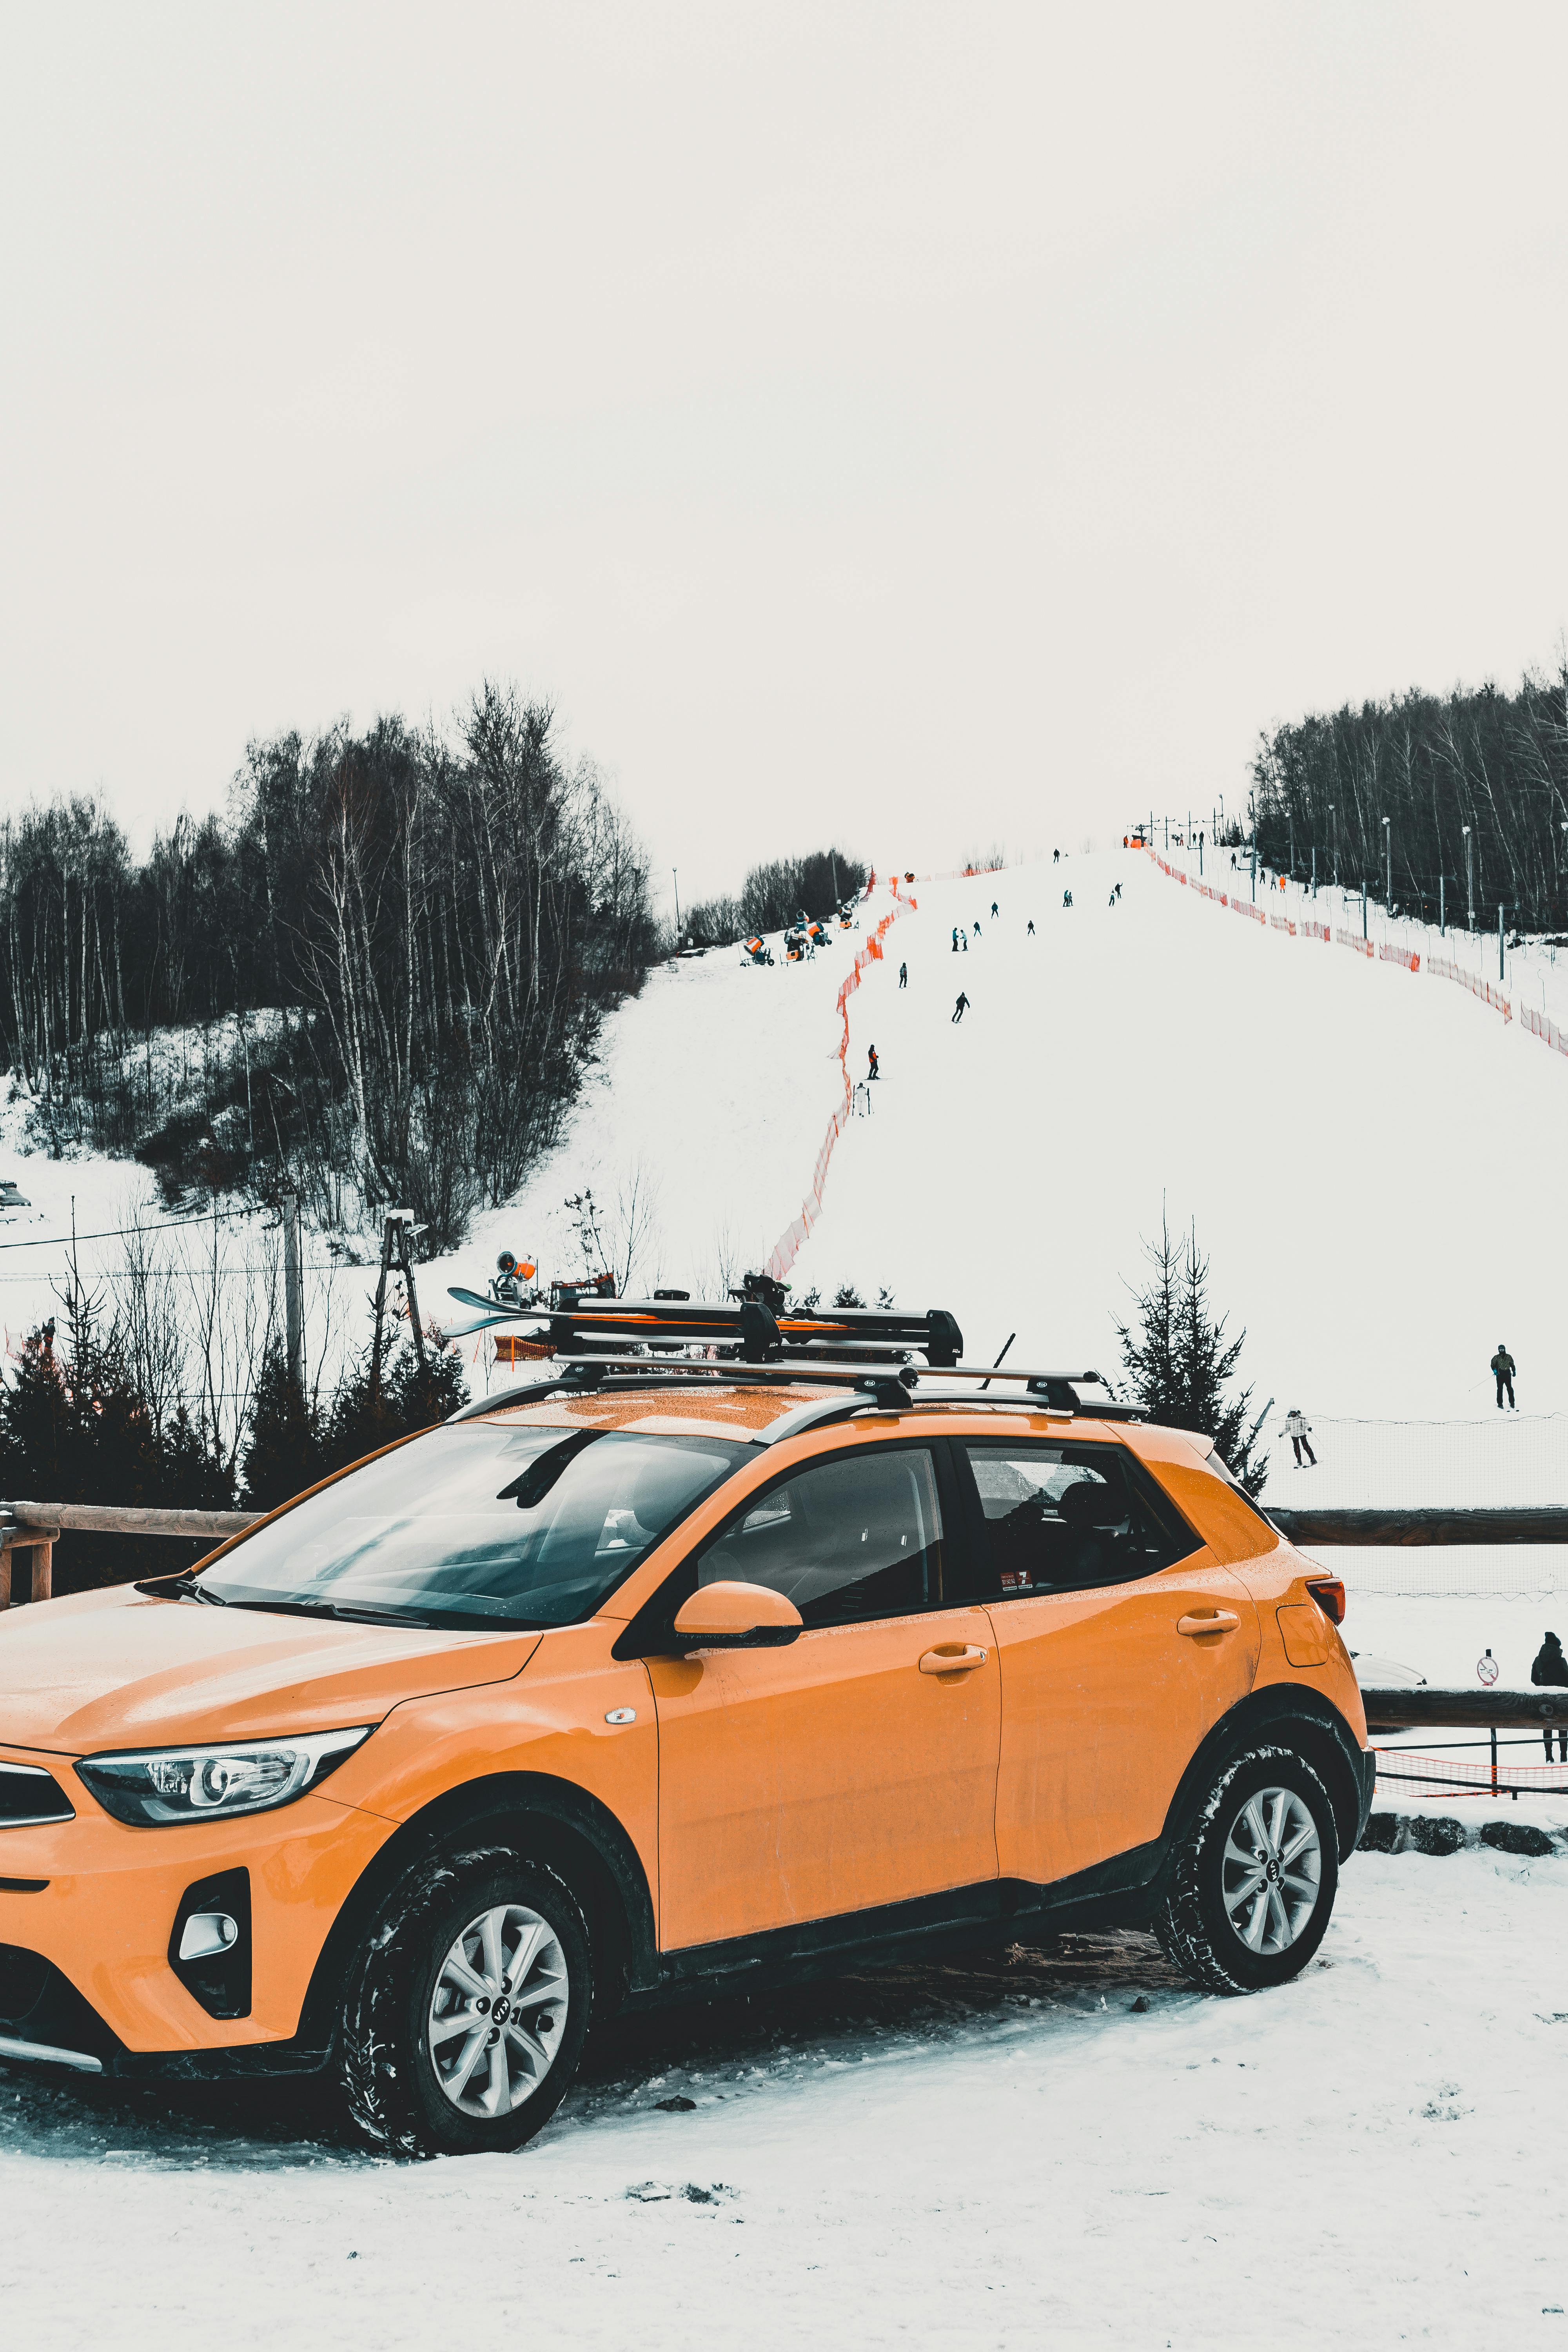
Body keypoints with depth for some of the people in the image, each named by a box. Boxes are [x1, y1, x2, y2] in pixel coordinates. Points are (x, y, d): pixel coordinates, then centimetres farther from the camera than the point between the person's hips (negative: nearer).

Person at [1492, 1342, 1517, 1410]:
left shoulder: (1509, 1357, 8)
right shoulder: (1496, 1358, 4)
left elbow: (1512, 1365, 17)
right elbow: (1493, 1365, 2)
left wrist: (1514, 1371, 13)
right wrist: (1495, 1370, -15)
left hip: (1508, 1374, 1)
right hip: (1500, 1375, -1)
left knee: (1510, 1388, 1)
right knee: (1500, 1389, 0)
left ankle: (1512, 1403, 7)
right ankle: (1500, 1404, 5)